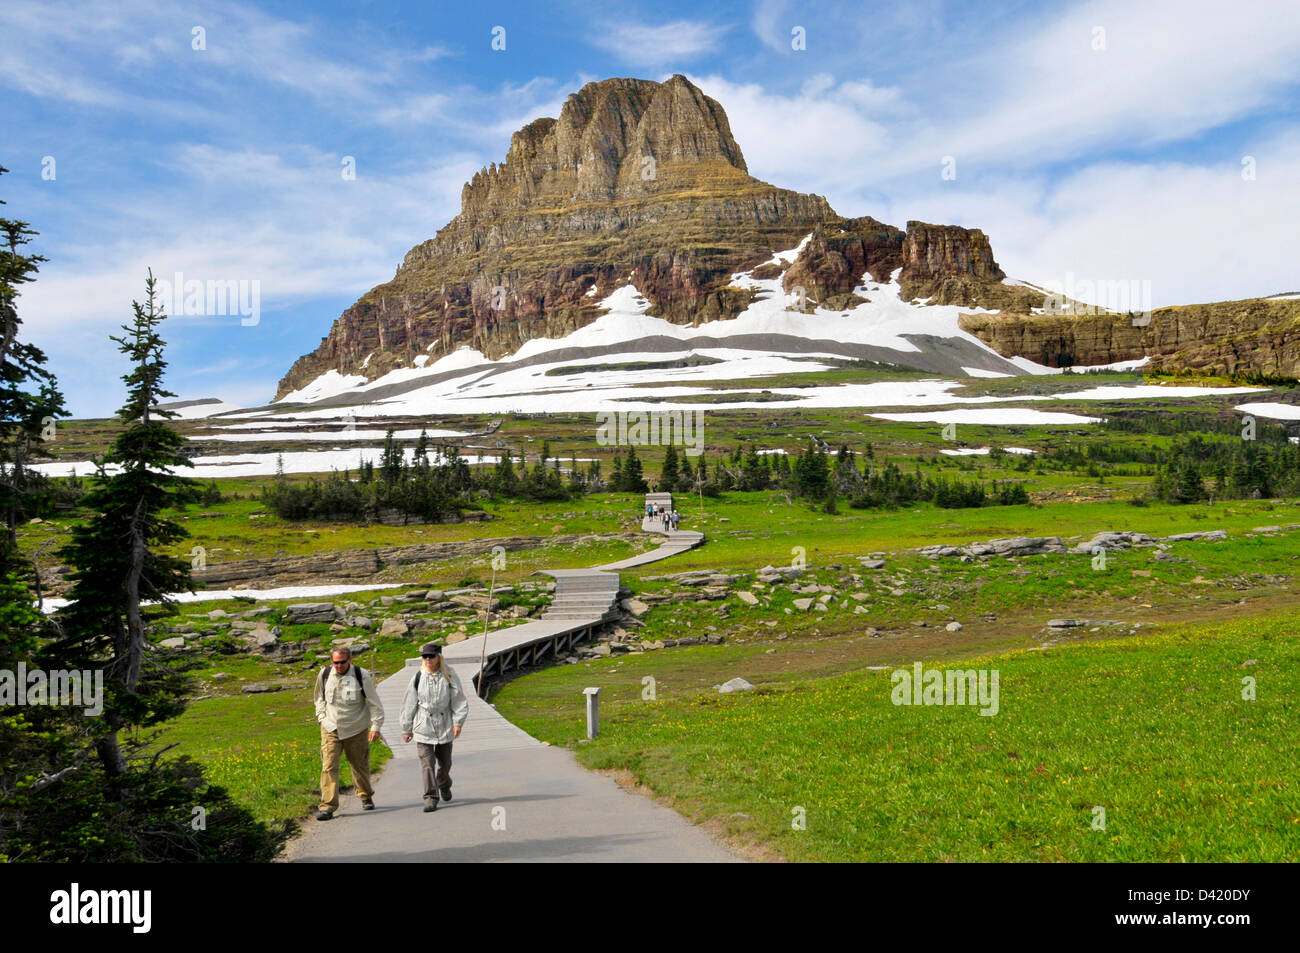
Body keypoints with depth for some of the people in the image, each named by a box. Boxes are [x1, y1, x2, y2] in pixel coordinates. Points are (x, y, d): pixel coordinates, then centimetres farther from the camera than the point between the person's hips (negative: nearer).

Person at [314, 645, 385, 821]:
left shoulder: (362, 676, -9)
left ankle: (366, 797, 34)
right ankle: (327, 806, -9)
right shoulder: (324, 674, -1)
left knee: (360, 765, 10)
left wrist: (375, 726, -6)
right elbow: (320, 698, 18)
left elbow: (374, 703, -3)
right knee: (328, 766, -11)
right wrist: (322, 717, 6)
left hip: (355, 729, -1)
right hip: (330, 729, 1)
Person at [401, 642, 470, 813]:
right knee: (427, 763, -9)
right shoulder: (418, 677, 0)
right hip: (423, 726, -1)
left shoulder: (449, 677, -1)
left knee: (444, 762, 13)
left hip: (444, 726, 1)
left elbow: (459, 701, 0)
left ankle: (444, 786, 40)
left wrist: (458, 722, -11)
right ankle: (431, 797, -6)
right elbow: (409, 704, 7)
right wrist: (406, 729, 9)